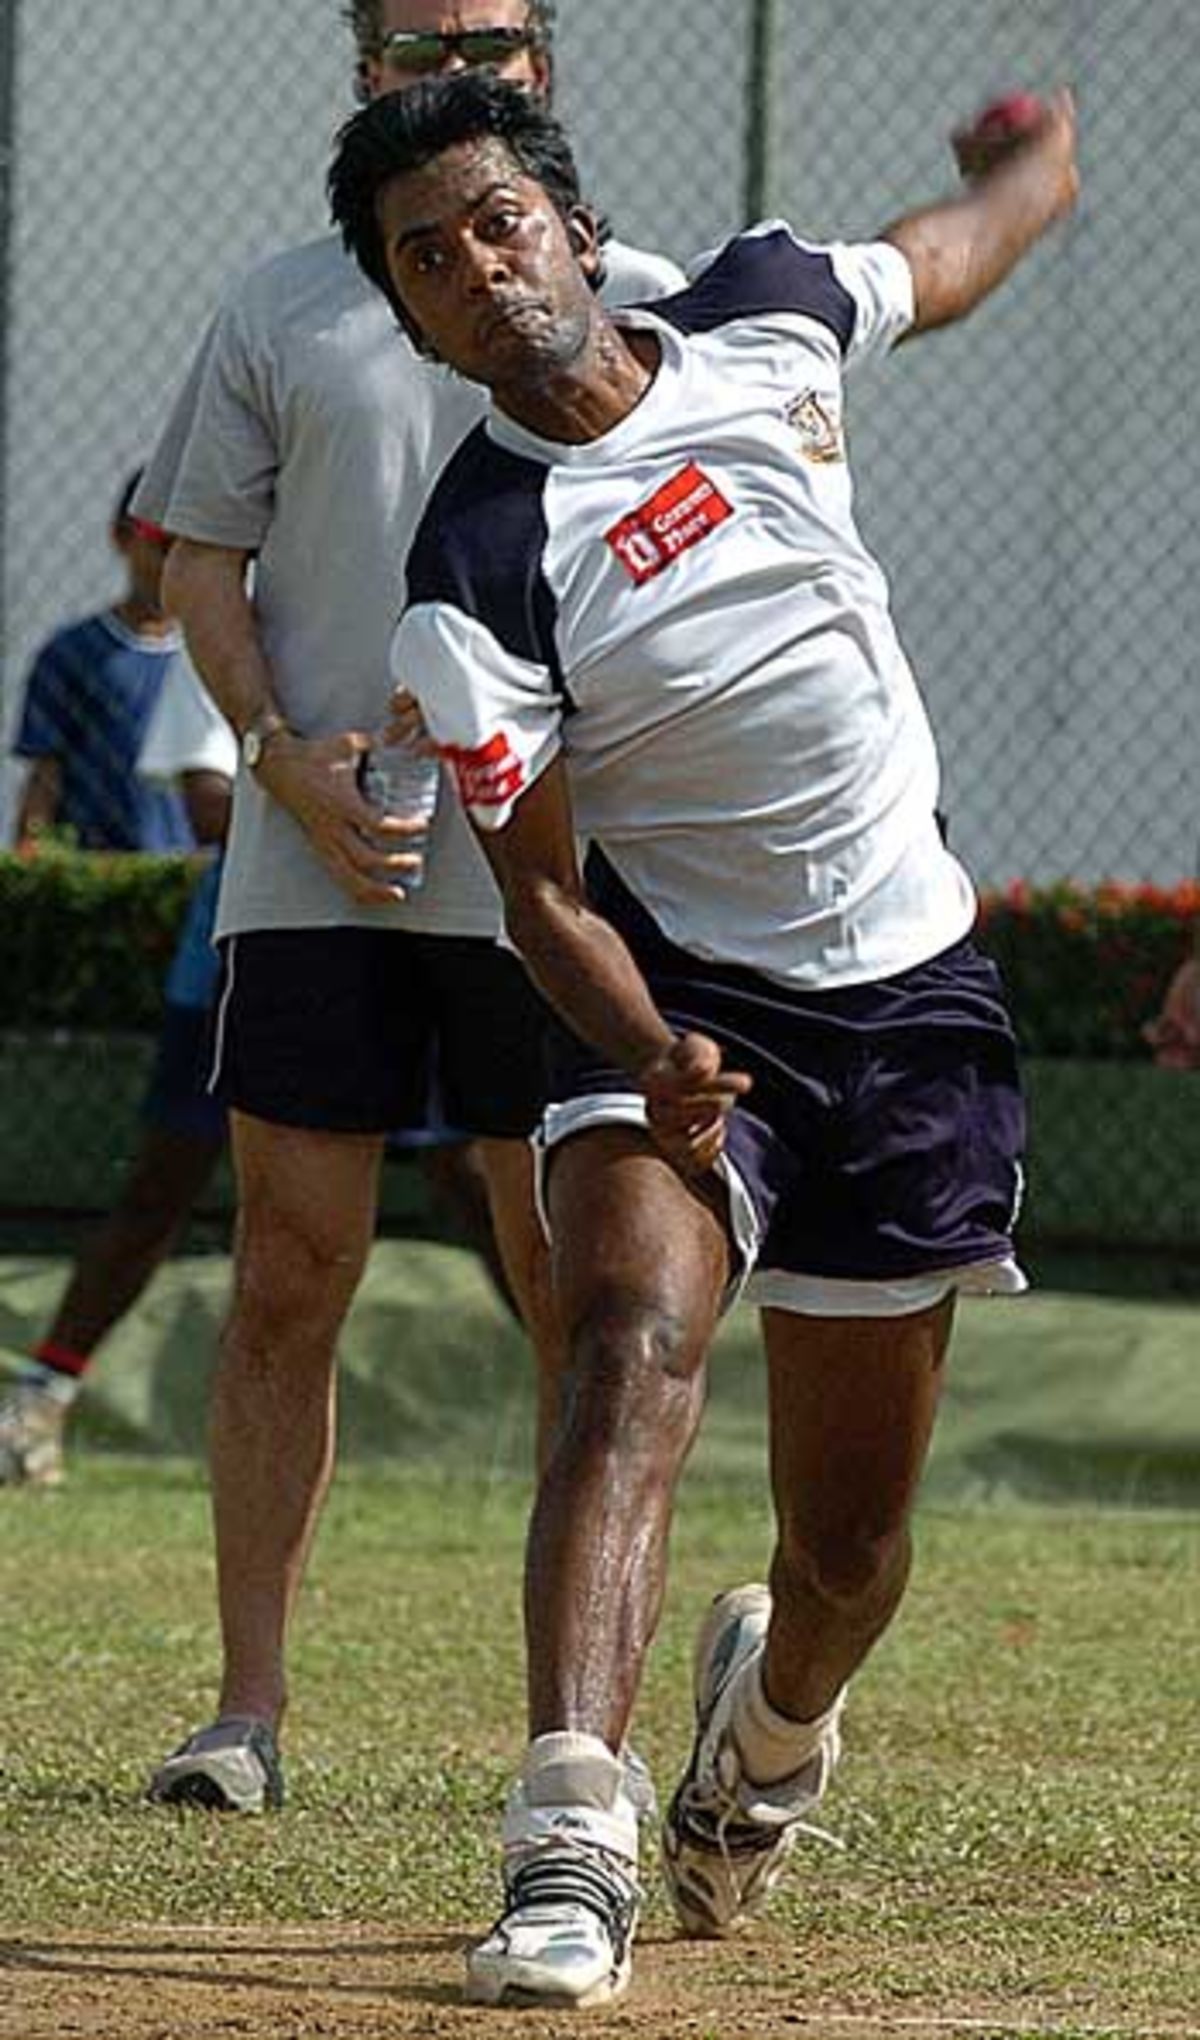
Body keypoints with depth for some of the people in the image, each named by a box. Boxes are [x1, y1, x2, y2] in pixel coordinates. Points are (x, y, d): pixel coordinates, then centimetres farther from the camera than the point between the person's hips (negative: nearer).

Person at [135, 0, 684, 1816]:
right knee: (287, 1279, 0)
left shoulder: (636, 303, 8)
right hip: (316, 868, 1)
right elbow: (204, 561, 11)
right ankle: (248, 1711, 4)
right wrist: (282, 755, -7)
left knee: (579, 1292, -2)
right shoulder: (284, 307, 11)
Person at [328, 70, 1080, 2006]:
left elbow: (951, 250, 19)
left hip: (914, 998, 3)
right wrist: (647, 1062, -31)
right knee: (633, 1338, -31)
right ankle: (570, 1848, -39)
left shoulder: (765, 312, -5)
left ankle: (771, 1713, 42)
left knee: (850, 1544, 6)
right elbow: (544, 894, -12)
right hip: (679, 996, -3)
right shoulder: (476, 580, -16)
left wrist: (1053, 154, 39)